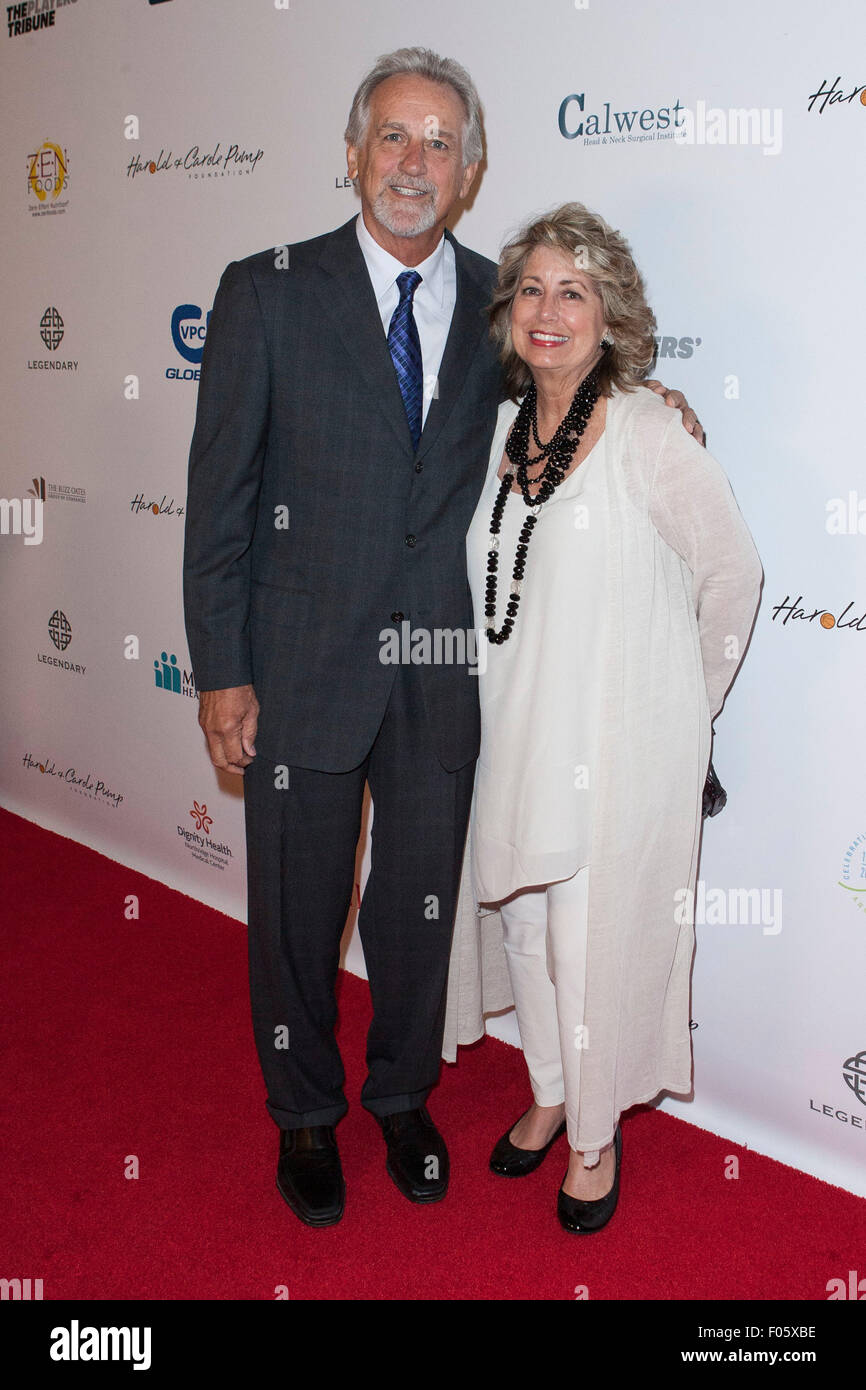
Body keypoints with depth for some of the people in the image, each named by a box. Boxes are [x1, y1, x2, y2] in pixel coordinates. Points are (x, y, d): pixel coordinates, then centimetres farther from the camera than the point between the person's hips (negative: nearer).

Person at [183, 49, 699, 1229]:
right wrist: (220, 670, -8)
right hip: (303, 673, -2)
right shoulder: (267, 292, -3)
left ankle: (403, 1097, 41)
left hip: (444, 676, 2)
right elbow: (221, 489, -5)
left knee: (420, 906, 16)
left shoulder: (498, 302, 4)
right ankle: (305, 1114, 37)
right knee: (297, 910, 12)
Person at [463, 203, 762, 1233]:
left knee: (598, 944, 5)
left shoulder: (647, 434, -15)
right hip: (520, 731, 6)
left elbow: (732, 570, -6)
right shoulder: (510, 424, 4)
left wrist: (687, 704, 1)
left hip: (620, 744, -6)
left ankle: (597, 1137, 30)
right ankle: (550, 1095, 42)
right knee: (527, 924, 18)